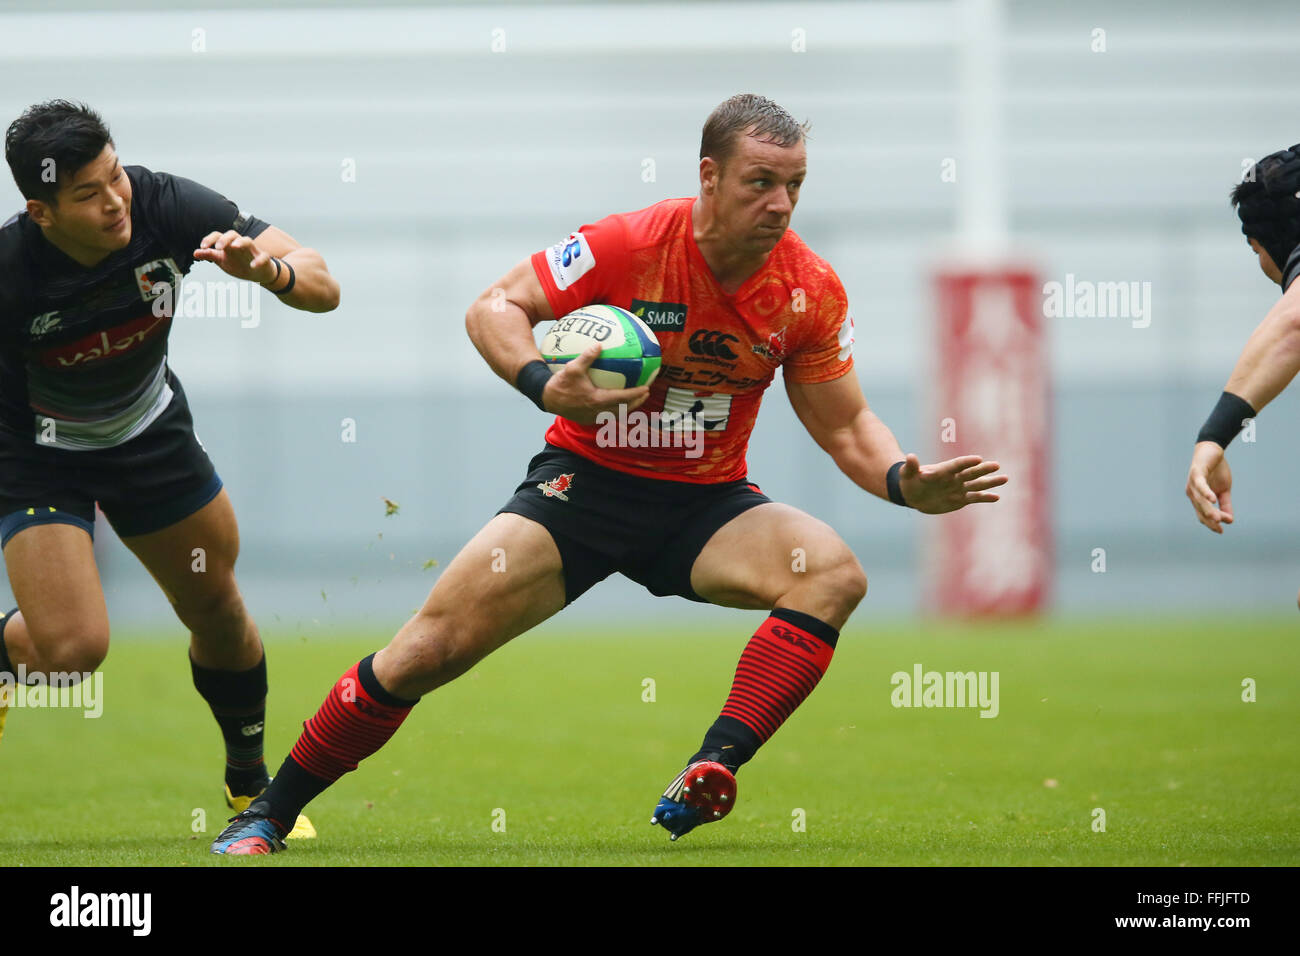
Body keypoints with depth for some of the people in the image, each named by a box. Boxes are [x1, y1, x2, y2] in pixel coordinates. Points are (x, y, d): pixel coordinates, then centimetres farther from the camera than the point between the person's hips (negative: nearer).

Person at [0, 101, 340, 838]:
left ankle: (251, 782, 38)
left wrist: (268, 269, -45)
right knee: (73, 647, -20)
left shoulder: (167, 207, -27)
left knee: (217, 611, 13)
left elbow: (323, 289, -26)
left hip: (150, 431, 4)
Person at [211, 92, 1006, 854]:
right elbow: (494, 308, -7)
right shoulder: (630, 246, -16)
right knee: (433, 646, -13)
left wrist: (908, 484, -20)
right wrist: (546, 385, -26)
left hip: (705, 504, 2)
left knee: (835, 573, -27)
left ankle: (709, 776, -36)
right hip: (586, 480, -2)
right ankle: (267, 817, 4)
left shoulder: (813, 292, -8)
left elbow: (847, 429, 0)